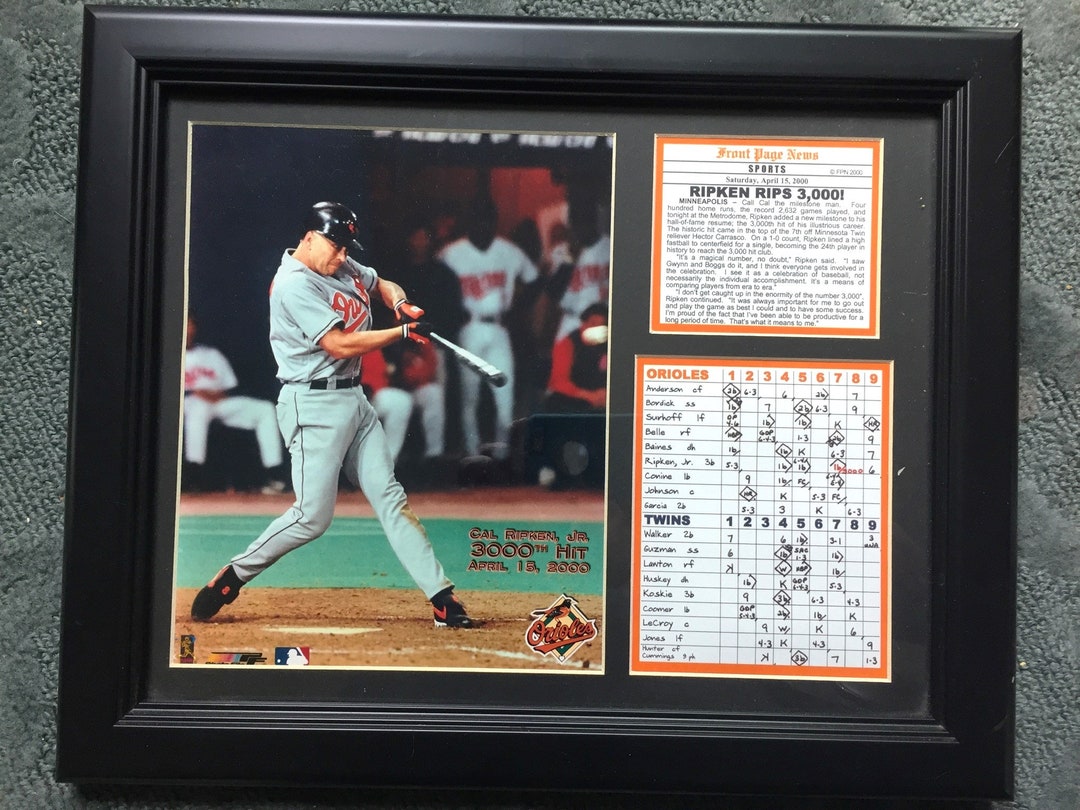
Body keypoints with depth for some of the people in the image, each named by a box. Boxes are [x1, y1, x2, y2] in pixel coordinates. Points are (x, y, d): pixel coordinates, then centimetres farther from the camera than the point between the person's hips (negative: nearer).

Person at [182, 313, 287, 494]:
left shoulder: (212, 354, 24)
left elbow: (229, 385, 19)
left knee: (265, 409, -13)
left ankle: (274, 474, -23)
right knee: (199, 408, -42)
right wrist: (196, 393, -17)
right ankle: (194, 474, -45)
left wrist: (220, 394, -5)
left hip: (220, 402, 5)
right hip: (189, 402, -5)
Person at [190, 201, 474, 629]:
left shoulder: (343, 267, 11)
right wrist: (403, 332, -13)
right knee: (313, 516, -9)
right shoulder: (294, 284, -15)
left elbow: (381, 284, 29)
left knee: (390, 498, 4)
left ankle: (442, 598, 3)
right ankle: (230, 578, 11)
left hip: (355, 398, 9)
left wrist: (400, 302, 5)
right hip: (315, 405, -8)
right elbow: (339, 345, -20)